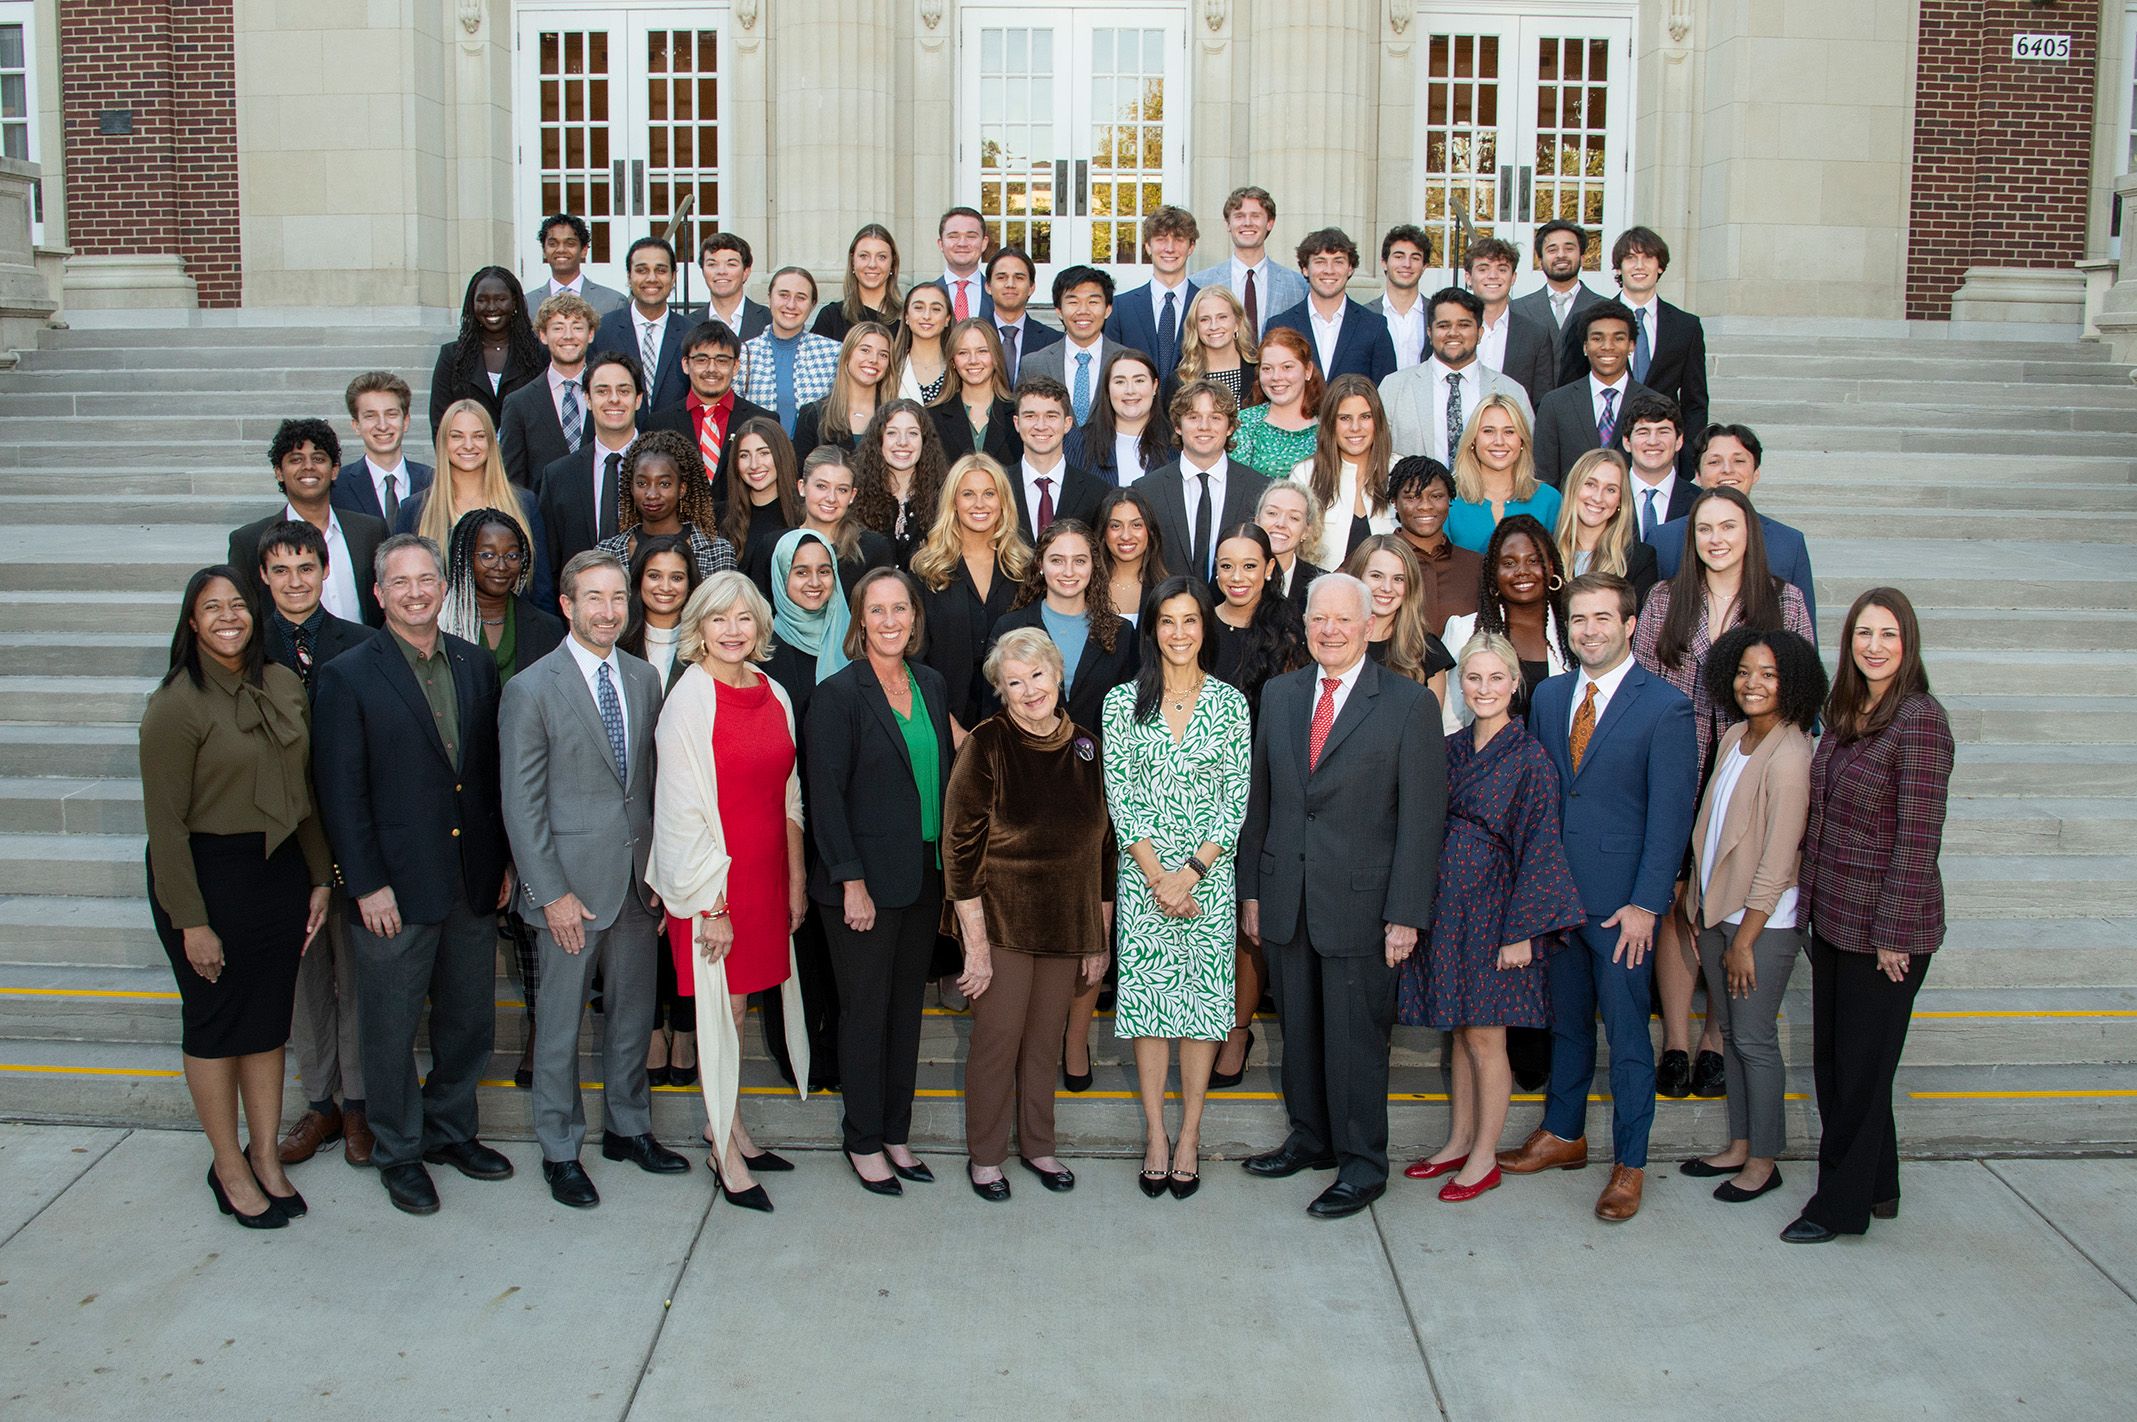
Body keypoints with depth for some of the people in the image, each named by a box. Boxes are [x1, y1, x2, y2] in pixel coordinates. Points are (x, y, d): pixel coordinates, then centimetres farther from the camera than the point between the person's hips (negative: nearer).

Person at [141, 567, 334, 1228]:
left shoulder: (283, 684, 4)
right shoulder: (175, 705, -14)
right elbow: (165, 821, -14)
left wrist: (320, 877, 8)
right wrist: (191, 921, -15)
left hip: (280, 868, 5)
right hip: (208, 873, -5)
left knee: (270, 1018, 13)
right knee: (216, 1021, 8)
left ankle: (267, 1158, 27)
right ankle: (229, 1167, 23)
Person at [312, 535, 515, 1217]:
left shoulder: (476, 664, 8)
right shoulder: (347, 676, -7)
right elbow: (341, 792, -9)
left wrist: (504, 858, 7)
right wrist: (366, 885, -12)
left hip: (474, 880, 4)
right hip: (395, 887, -4)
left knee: (469, 1022, 15)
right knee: (391, 1030, 8)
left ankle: (451, 1130, 35)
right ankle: (399, 1152, 25)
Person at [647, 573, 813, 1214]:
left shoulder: (774, 696, 7)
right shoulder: (690, 700, -12)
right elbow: (683, 812, -13)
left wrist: (796, 881, 11)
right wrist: (710, 904, -14)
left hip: (767, 873, 5)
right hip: (711, 879, -5)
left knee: (738, 1006, 12)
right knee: (722, 1011, 4)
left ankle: (726, 1127, 26)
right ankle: (726, 1153, 16)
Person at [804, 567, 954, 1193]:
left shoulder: (933, 686, 8)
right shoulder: (837, 694, -10)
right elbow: (826, 795, -12)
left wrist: (950, 868, 8)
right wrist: (852, 880, -15)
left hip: (925, 876, 6)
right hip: (864, 879, -6)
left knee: (907, 1005, 13)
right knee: (866, 1009, 4)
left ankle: (896, 1133, 25)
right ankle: (864, 1141, 18)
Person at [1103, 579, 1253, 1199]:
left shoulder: (1230, 702, 2)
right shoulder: (1123, 701, 2)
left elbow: (1236, 799, -1)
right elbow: (1120, 796, -2)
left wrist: (1190, 873, -11)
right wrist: (1156, 876, -11)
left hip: (1210, 874, 0)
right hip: (1142, 874, 0)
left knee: (1204, 1003, 4)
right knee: (1147, 1000, 3)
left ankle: (1189, 1135, 16)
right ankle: (1155, 1135, 15)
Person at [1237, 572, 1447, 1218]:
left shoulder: (1410, 704, -6)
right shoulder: (1280, 694, 8)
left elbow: (1421, 818, -8)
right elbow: (1259, 797, 12)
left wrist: (1406, 915, -11)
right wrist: (1250, 887, 9)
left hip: (1359, 900, -4)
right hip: (1285, 898, 4)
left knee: (1355, 1036, 4)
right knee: (1298, 1028, 14)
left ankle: (1363, 1164, 19)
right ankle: (1310, 1138, 32)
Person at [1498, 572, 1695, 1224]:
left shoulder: (1665, 707, -8)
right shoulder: (1547, 696, 8)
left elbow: (1671, 815, -10)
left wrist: (1646, 904, -14)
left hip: (1620, 901, -5)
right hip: (1555, 893, 5)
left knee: (1627, 1034, 4)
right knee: (1567, 1021, 17)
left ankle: (1629, 1163, 17)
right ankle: (1564, 1134, 33)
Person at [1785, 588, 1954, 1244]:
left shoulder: (1920, 719, -17)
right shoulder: (1844, 713, 8)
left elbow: (1918, 834, -18)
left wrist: (1892, 932, -18)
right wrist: (1811, 897, 12)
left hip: (1884, 928, -8)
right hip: (1832, 918, 8)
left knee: (1861, 1066, 5)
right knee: (1831, 1059, 15)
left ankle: (1843, 1205, 19)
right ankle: (1877, 1186, 31)